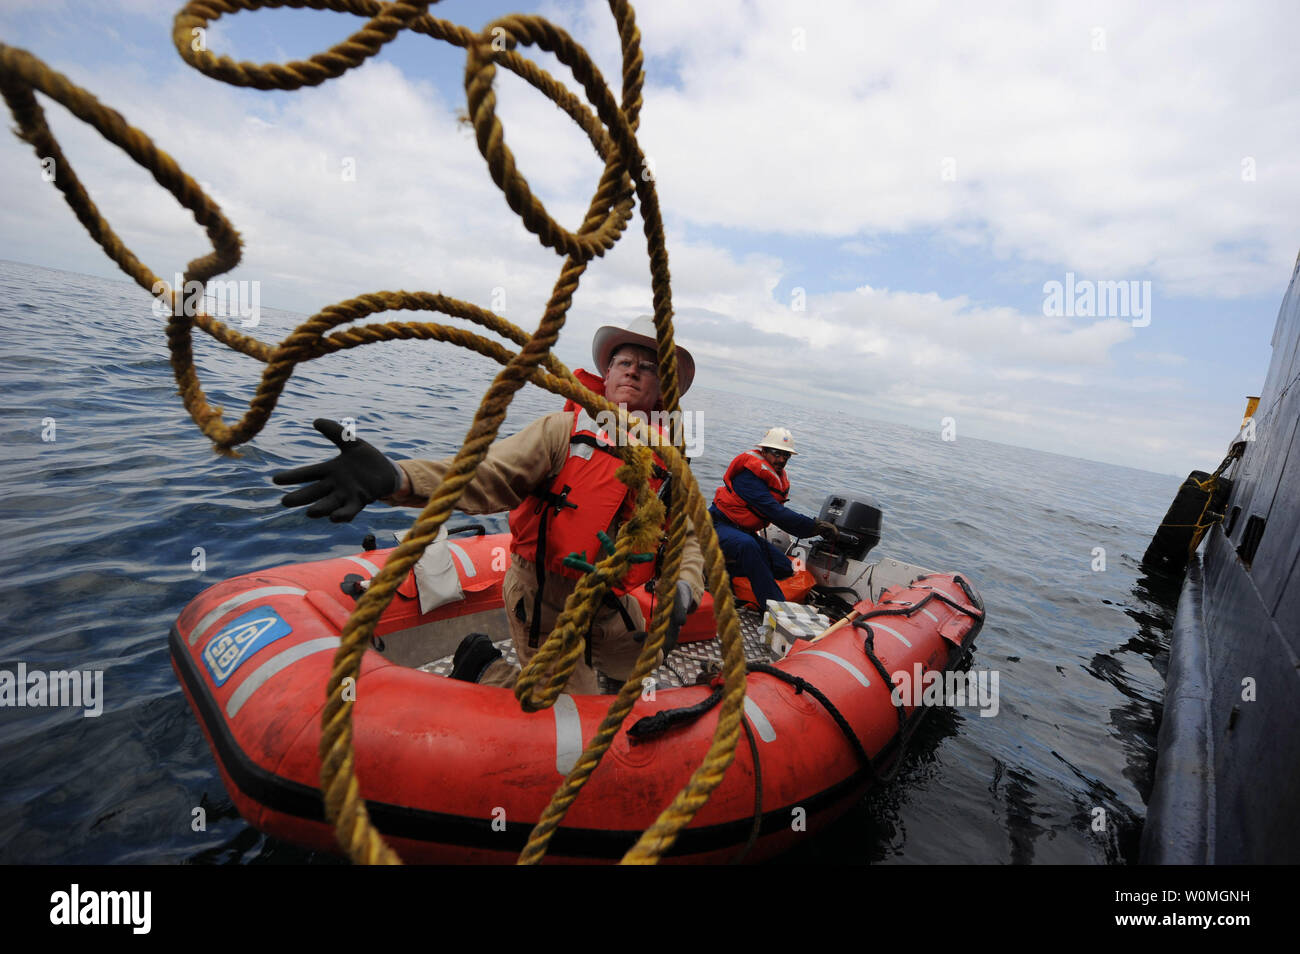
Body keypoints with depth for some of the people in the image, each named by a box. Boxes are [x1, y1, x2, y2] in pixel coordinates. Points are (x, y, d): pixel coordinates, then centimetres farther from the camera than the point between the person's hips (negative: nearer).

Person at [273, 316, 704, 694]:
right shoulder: (565, 431, -16)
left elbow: (689, 536, -4)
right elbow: (484, 475, -29)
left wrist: (682, 592, -26)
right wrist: (394, 476, -47)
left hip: (611, 601, 6)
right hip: (544, 595, -5)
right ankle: (483, 668, 23)